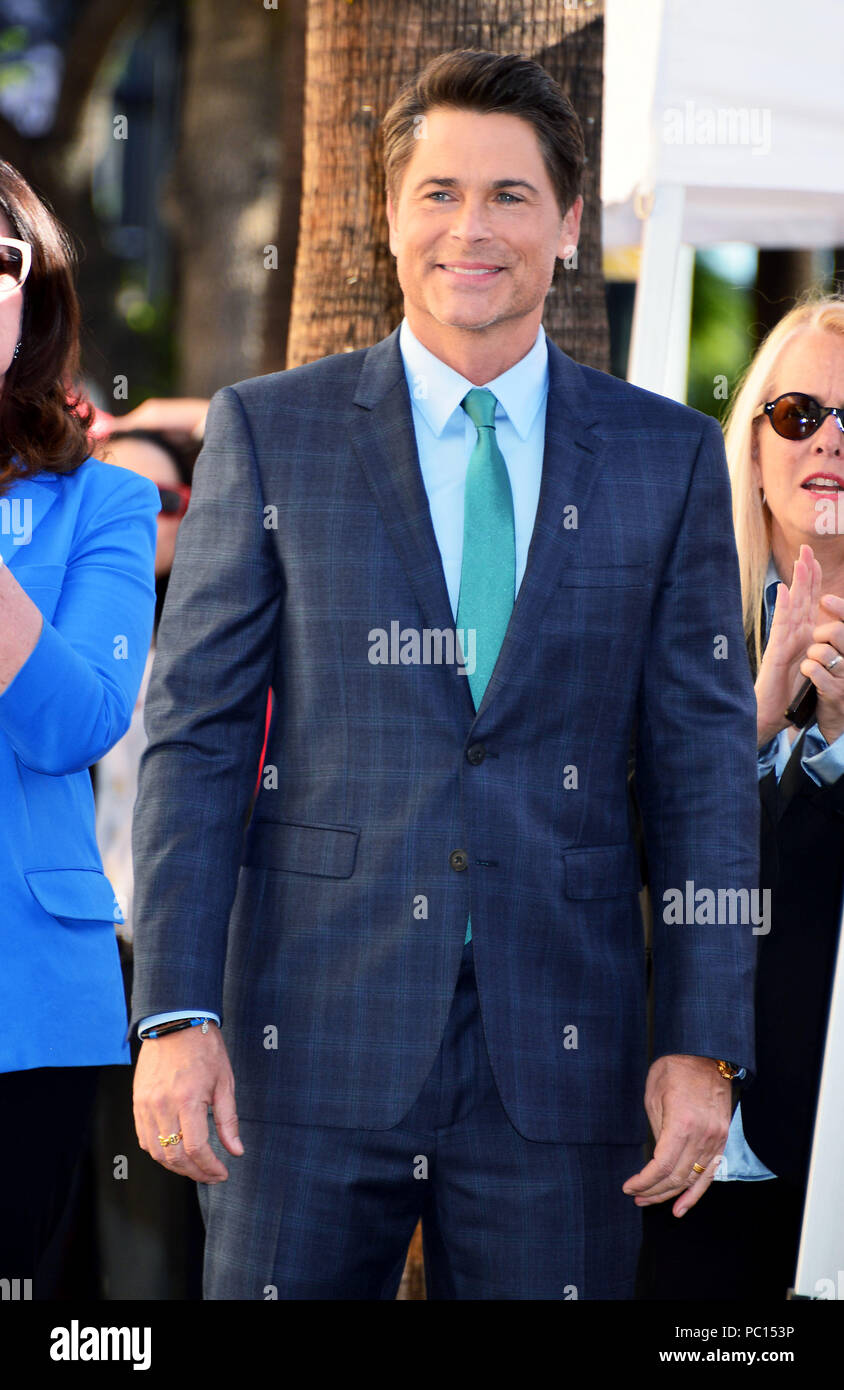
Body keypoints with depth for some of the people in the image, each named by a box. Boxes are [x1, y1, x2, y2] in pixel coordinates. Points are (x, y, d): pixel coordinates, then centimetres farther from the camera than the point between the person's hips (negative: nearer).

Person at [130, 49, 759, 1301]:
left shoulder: (668, 457, 8)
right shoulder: (266, 434, 4)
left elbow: (705, 764, 6)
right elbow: (194, 736, 1)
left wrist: (705, 1045, -1)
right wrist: (175, 1015, -8)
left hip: (558, 1054, 1)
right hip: (314, 1046, -1)